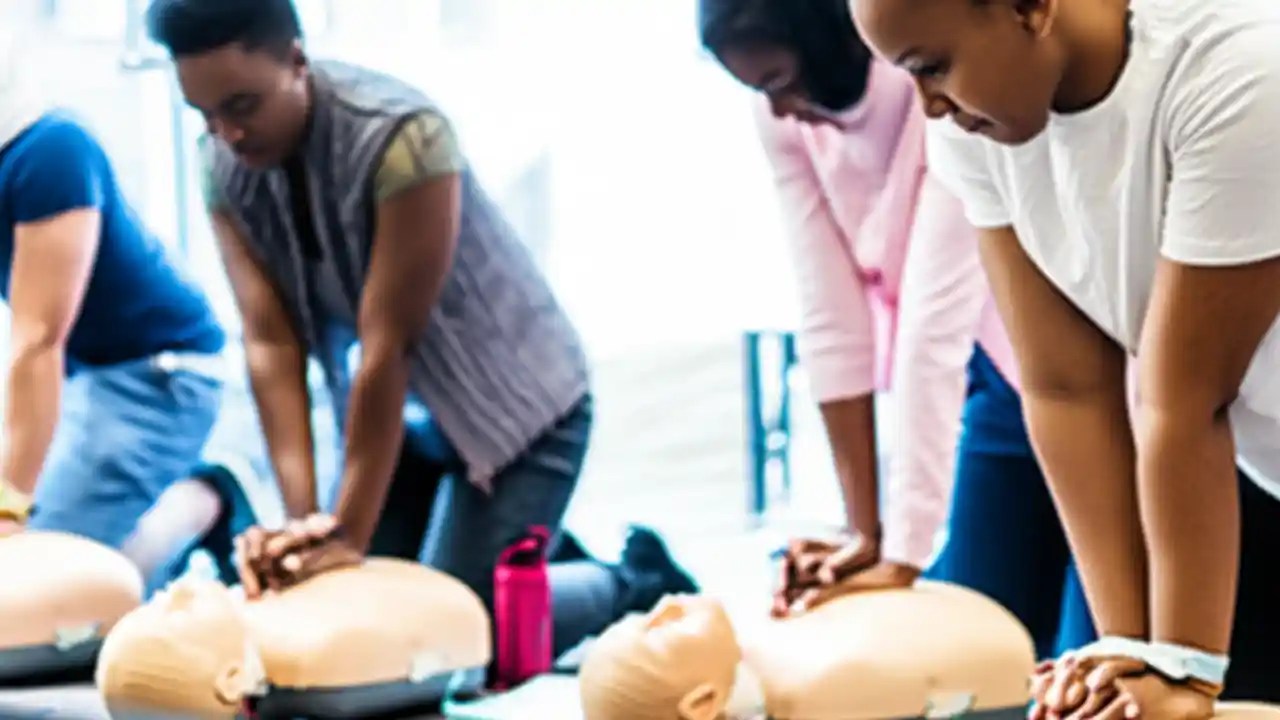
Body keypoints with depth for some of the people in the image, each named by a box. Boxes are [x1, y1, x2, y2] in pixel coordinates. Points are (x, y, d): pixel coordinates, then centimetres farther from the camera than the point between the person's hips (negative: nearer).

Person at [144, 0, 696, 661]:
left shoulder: (401, 136, -31)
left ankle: (639, 585, 16)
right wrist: (300, 519, -24)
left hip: (516, 400, -6)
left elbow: (388, 344, -30)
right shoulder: (222, 166, -13)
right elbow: (269, 343, -15)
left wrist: (349, 534, -28)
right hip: (398, 408, 6)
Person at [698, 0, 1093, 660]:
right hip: (1002, 376, 6)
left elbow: (936, 325, -34)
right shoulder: (787, 117, -12)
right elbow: (832, 321, -12)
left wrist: (906, 555, -34)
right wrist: (865, 533, -13)